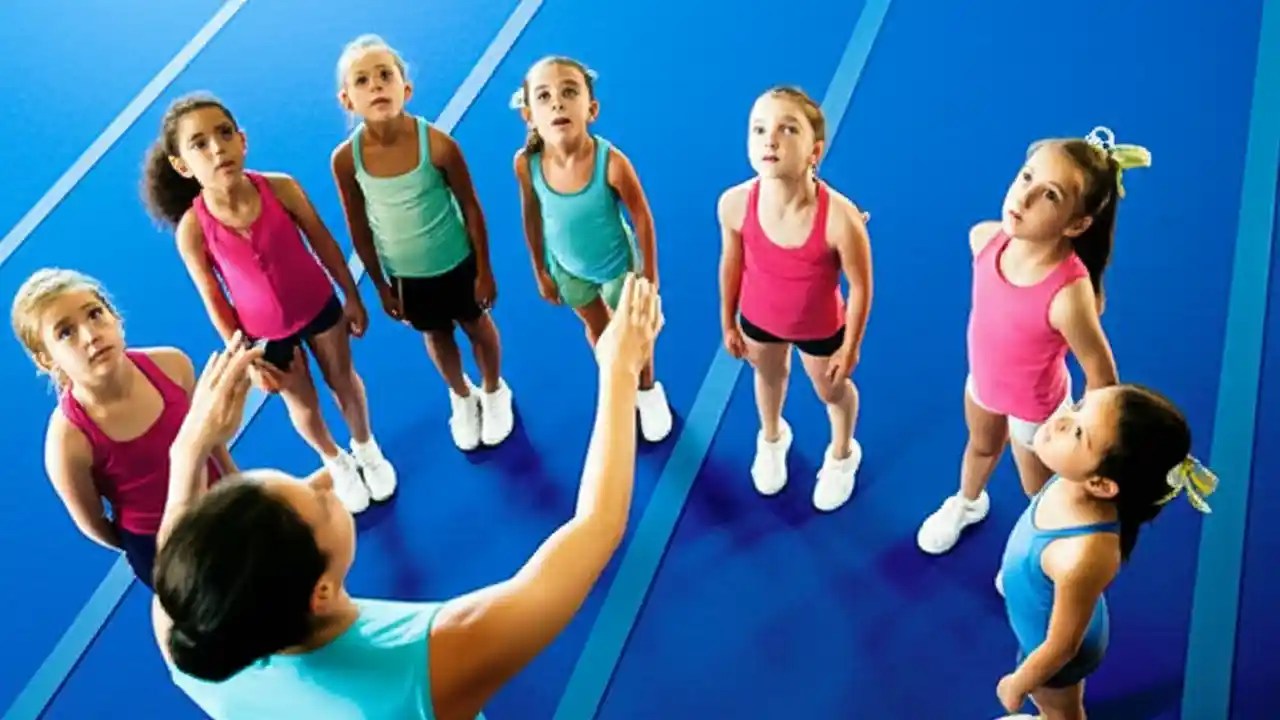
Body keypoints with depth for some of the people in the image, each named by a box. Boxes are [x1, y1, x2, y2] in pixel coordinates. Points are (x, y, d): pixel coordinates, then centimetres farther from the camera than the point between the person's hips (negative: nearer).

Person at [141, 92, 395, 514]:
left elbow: (324, 243, -9)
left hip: (320, 307, 1)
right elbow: (213, 299, -13)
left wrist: (352, 297, 1)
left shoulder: (281, 189, -25)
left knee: (343, 381, 25)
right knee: (302, 405, 23)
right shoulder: (192, 229, -26)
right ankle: (336, 463, 54)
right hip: (265, 333, 0)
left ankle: (366, 448, 56)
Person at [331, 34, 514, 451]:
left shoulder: (436, 143, -27)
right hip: (403, 274, 2)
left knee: (476, 325, 22)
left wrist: (484, 270, -7)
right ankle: (462, 398, 55)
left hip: (456, 263, -2)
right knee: (436, 337, 25)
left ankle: (494, 392, 53)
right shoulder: (345, 159, -22)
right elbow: (359, 229, -7)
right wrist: (381, 286, 2)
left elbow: (471, 208, -14)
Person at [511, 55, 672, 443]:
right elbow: (532, 217, -8)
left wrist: (649, 277, -11)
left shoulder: (611, 162, -37)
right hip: (568, 267, 3)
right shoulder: (526, 163, -28)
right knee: (596, 328, 29)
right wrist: (541, 272, 4)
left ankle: (648, 392, 55)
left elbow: (642, 219, -21)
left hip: (618, 263, -3)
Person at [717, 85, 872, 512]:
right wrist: (728, 323, 4)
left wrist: (850, 348, -9)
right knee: (769, 377, 33)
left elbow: (860, 287, -22)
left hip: (820, 328, -2)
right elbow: (732, 263, -9)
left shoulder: (840, 219, -40)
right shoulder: (735, 203, -31)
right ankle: (771, 438, 69)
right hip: (759, 319, 2)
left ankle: (842, 455, 63)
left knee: (832, 390, 29)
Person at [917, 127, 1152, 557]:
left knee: (1038, 491, 25)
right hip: (983, 381, 5)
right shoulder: (985, 237, -26)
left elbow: (1102, 377, -27)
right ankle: (966, 503, 68)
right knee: (981, 445, 36)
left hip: (1036, 407, -5)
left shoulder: (1068, 293, -43)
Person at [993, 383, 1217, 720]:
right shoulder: (1072, 481, -29)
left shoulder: (1083, 554, -47)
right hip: (1046, 622, 5)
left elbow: (1061, 647, -28)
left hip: (1052, 650, -5)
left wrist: (1016, 686, -9)